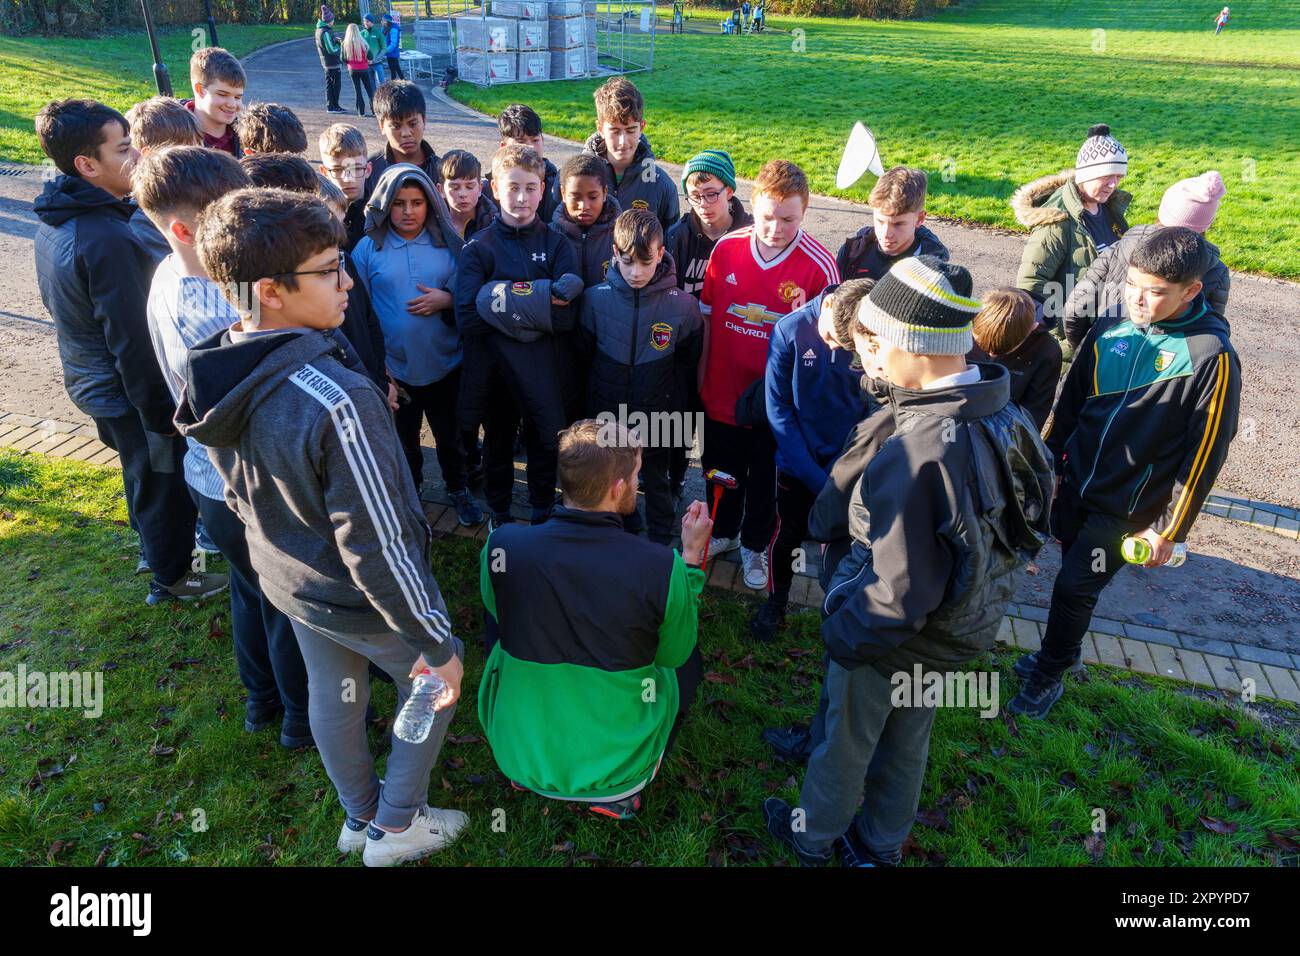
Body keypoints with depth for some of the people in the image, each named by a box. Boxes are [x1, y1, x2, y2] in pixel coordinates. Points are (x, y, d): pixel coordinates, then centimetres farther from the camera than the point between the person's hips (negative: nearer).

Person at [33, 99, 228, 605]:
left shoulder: (53, 222, 1)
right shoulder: (106, 239, -29)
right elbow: (132, 340, -27)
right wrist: (163, 413, -18)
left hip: (90, 382, 9)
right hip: (129, 393, -9)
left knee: (142, 472, 27)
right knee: (164, 481, 11)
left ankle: (155, 545, 48)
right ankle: (172, 577, 30)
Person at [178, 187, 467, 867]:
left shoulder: (214, 373, -12)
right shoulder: (337, 401, -38)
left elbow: (237, 490, 5)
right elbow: (378, 546, -31)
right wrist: (436, 643, -19)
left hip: (284, 577, 7)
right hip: (358, 599, -7)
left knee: (333, 692, 27)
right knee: (433, 684, 20)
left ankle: (359, 817, 52)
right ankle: (396, 828, 38)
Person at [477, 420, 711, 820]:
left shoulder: (502, 546, -17)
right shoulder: (662, 567, -23)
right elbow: (674, 653, -2)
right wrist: (691, 555, 3)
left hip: (516, 756, 2)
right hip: (615, 765, -1)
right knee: (690, 658, 25)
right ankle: (620, 790, 13)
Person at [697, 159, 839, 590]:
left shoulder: (819, 265, -19)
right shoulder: (726, 248, -9)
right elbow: (708, 316, 2)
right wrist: (700, 374, 6)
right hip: (722, 390, 3)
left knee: (766, 479, 18)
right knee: (721, 470, 23)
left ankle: (755, 544, 44)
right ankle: (723, 531, 50)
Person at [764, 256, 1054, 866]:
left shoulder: (917, 456, -40)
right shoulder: (1008, 418, -12)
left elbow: (899, 597, -33)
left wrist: (841, 634, -16)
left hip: (889, 642, -7)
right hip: (957, 633, 7)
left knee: (846, 743, 21)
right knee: (909, 742, 28)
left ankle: (812, 838, 50)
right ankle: (881, 844, 54)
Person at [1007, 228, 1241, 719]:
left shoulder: (1211, 356, -17)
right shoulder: (1111, 327, -4)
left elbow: (1205, 453, -12)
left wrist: (1170, 529, -10)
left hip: (1126, 505, -4)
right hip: (1074, 483, 4)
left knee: (1073, 587, 0)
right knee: (1075, 578, 16)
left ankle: (1049, 676, 22)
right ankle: (1060, 653, 38)